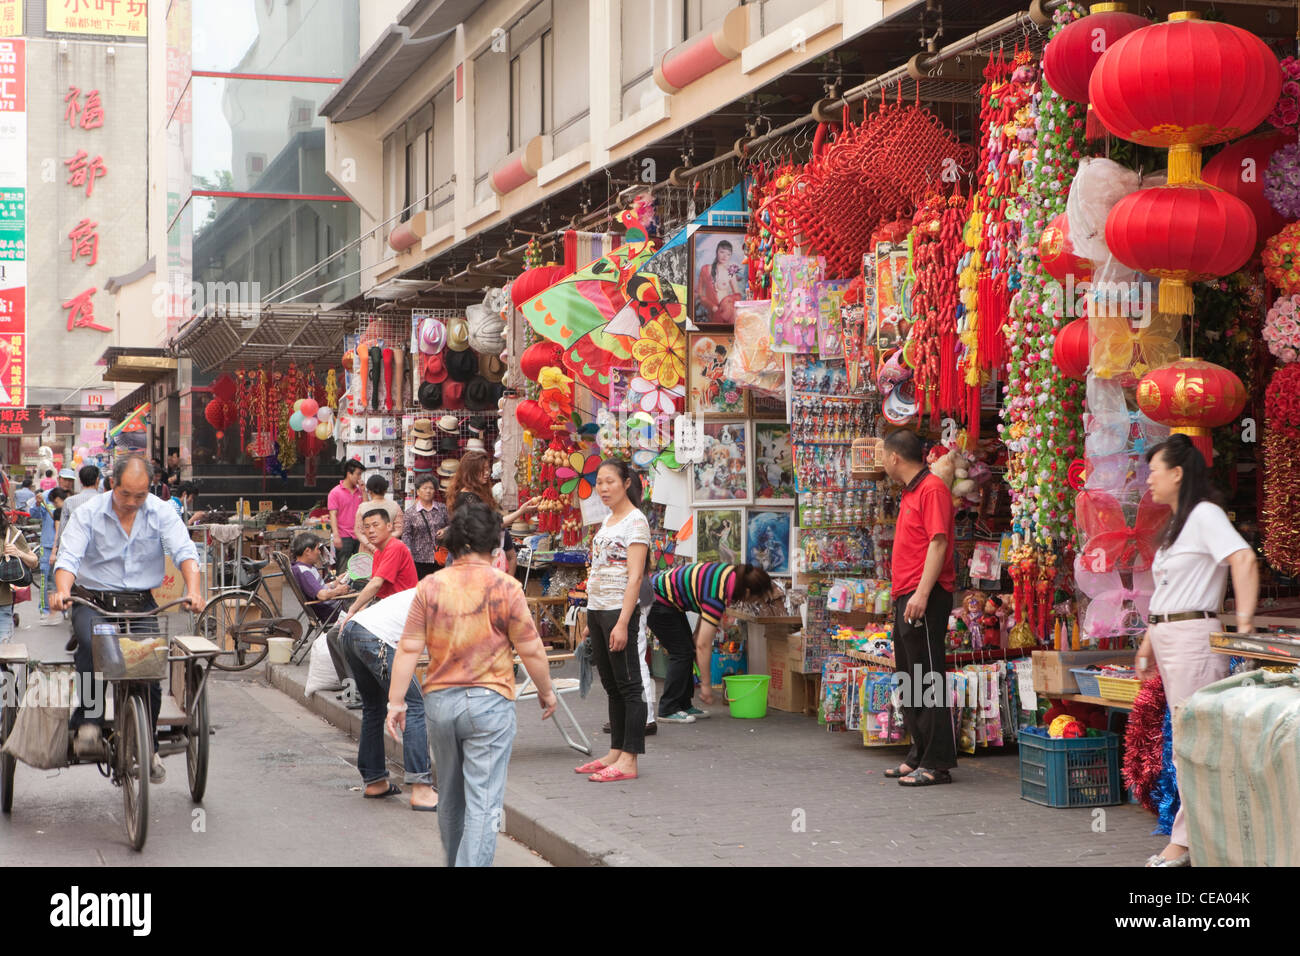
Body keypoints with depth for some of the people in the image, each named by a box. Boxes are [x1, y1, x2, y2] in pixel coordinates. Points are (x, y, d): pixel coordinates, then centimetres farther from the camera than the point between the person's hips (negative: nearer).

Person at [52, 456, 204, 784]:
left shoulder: (162, 514, 1)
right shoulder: (88, 514, -2)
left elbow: (184, 552, -11)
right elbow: (69, 557, -12)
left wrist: (193, 589, -31)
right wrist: (62, 590, -33)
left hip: (141, 604, 2)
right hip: (93, 602, -1)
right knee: (92, 644, -34)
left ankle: (148, 747, 5)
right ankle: (88, 726, -28)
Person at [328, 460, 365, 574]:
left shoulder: (359, 492, 13)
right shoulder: (335, 492, -3)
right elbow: (333, 515, -7)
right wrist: (336, 536, -17)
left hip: (358, 536, 5)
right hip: (344, 537, -5)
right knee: (343, 571, -4)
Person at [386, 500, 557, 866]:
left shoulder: (430, 586, 0)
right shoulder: (505, 588, -8)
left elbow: (409, 648, -2)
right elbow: (530, 650, -5)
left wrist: (395, 702, 3)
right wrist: (546, 690, 10)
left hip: (439, 701, 4)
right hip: (489, 701, -4)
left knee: (450, 797, 20)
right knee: (483, 802, -4)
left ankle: (454, 861, 37)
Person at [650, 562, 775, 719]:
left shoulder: (733, 574, -6)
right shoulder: (717, 598, -30)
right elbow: (704, 645, -26)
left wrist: (697, 634, 3)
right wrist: (705, 685, -19)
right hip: (657, 602, -10)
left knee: (688, 650, 10)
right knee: (681, 653, -9)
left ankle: (684, 705, 15)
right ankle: (668, 710, -5)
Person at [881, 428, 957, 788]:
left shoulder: (932, 488, -11)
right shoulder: (910, 492, 19)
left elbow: (938, 542, -18)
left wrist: (921, 594, -24)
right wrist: (904, 594, 18)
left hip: (925, 599, -10)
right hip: (906, 598, 10)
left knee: (928, 680, -8)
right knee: (909, 682, 14)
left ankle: (937, 762, -4)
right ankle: (919, 756, 21)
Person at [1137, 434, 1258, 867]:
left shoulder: (1204, 514, -10)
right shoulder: (1176, 524, 20)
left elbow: (1244, 559, -25)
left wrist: (1244, 623, -30)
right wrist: (1148, 645, 23)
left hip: (1193, 636, -10)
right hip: (1167, 638, 10)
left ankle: (1185, 843, -4)